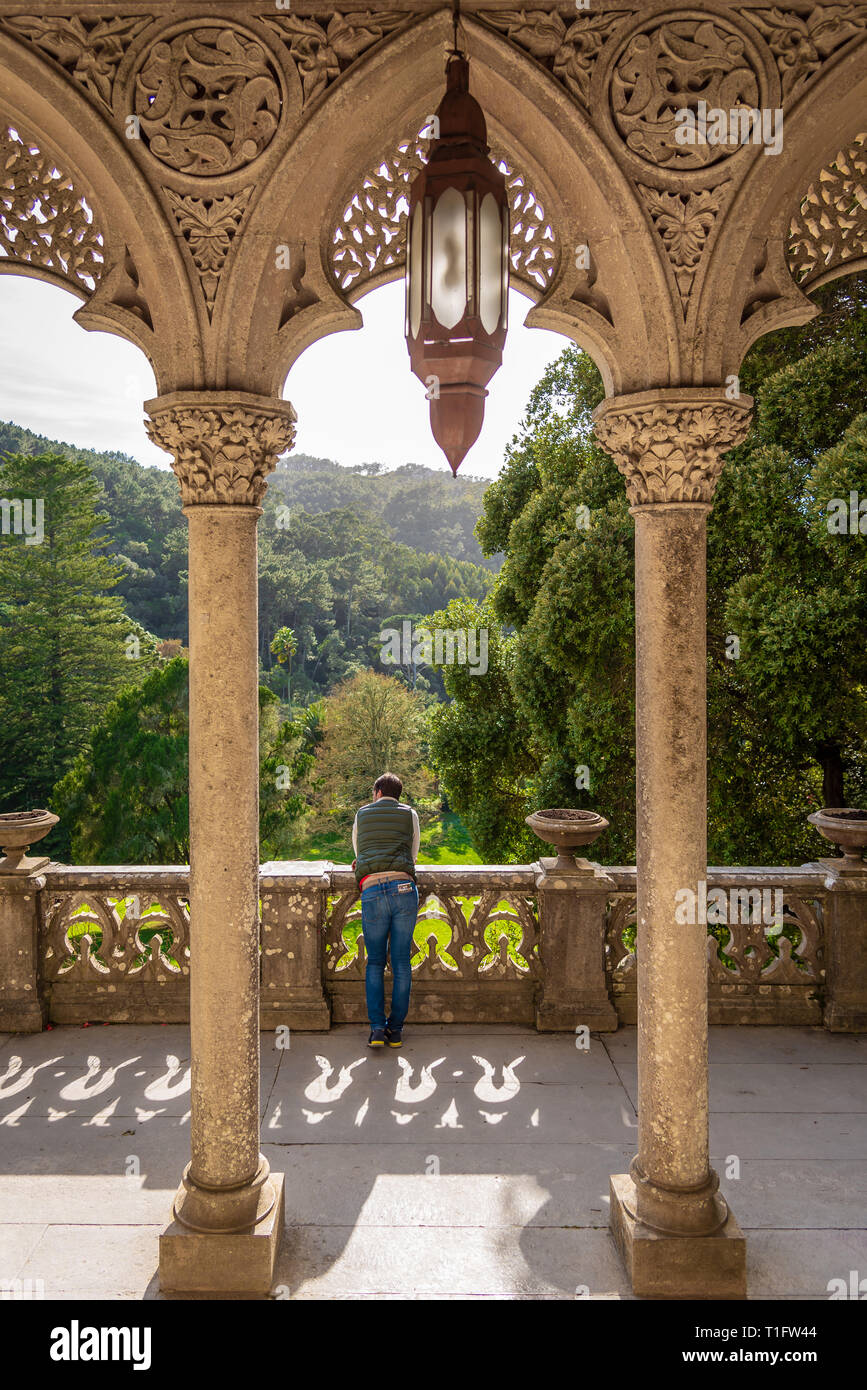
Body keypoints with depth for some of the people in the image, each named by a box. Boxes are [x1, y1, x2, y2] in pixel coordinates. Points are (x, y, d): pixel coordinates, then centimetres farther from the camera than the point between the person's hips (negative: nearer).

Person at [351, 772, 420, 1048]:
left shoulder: (361, 814, 21)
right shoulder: (409, 814, 18)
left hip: (372, 891, 0)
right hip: (404, 888, 0)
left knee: (375, 963, 12)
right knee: (402, 962, 7)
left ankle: (377, 1028, 3)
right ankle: (396, 1029, 11)